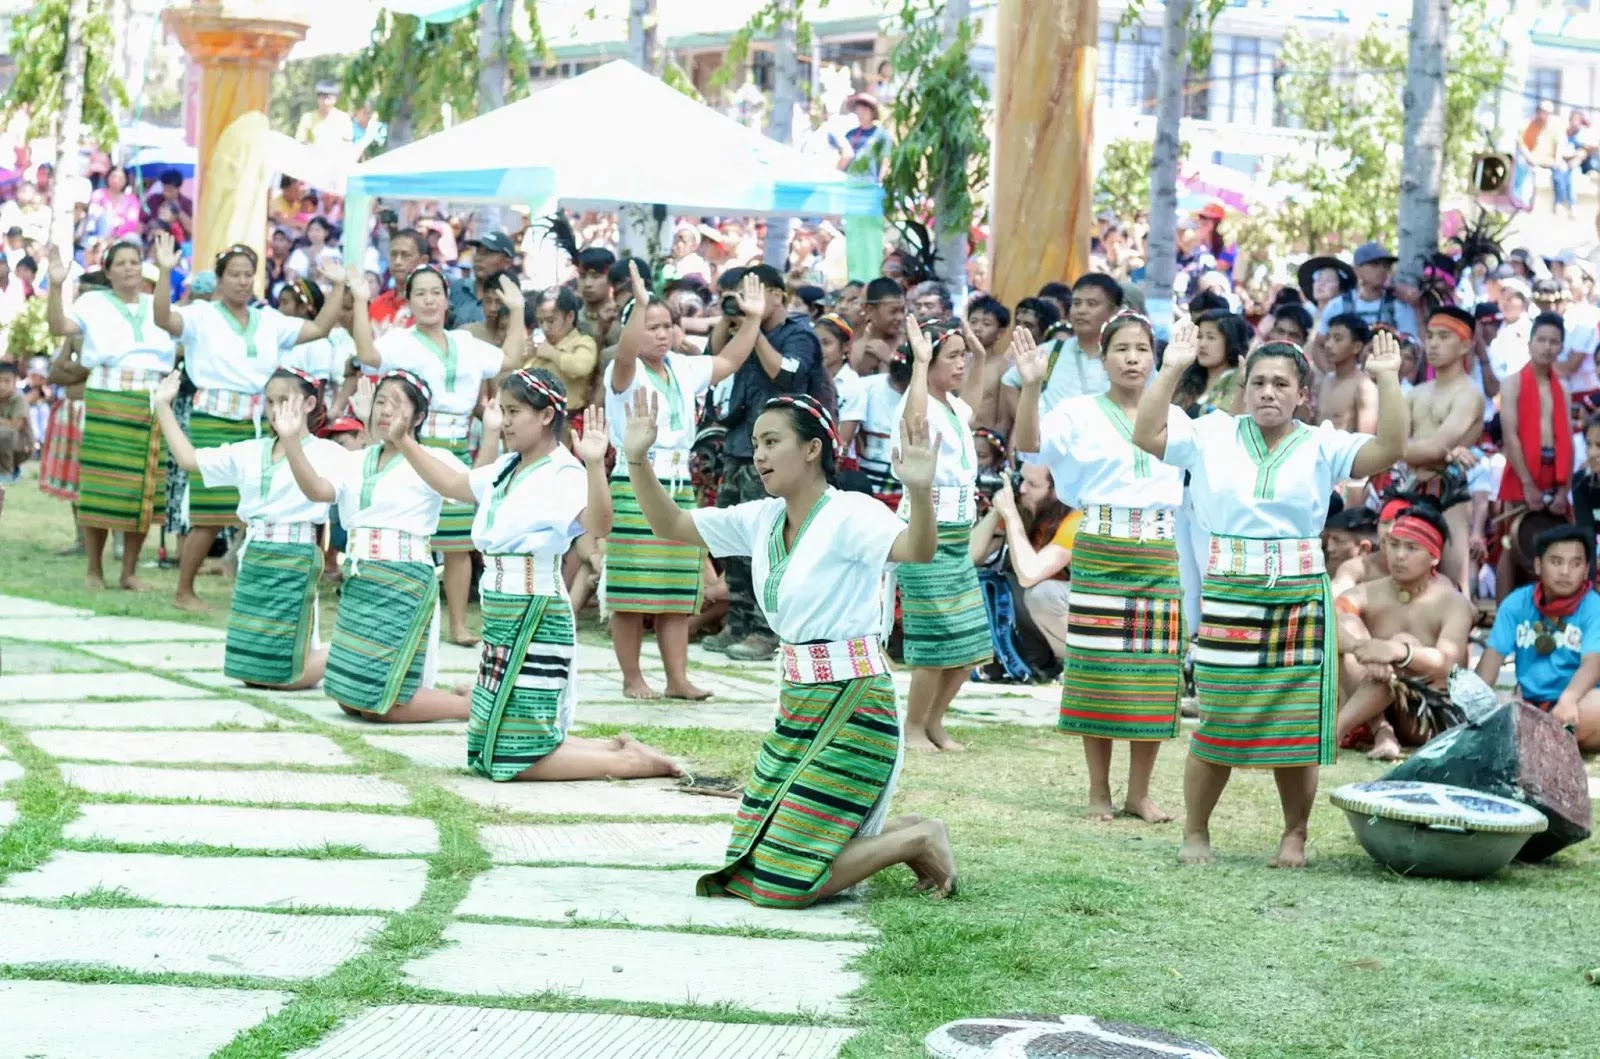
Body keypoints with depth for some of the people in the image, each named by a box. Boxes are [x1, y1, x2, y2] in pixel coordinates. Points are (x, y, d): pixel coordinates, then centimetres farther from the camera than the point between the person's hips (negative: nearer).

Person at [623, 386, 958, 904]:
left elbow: (917, 550, -35)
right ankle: (899, 835, 22)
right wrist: (638, 460, -3)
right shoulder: (761, 519, 6)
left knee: (784, 882, -11)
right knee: (749, 866, 13)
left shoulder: (850, 514, -16)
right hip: (797, 704, 9)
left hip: (853, 704, -9)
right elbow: (670, 525, 11)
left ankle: (919, 840, 7)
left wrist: (920, 491, -53)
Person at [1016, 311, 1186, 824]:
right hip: (1099, 553, -3)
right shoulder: (1080, 412, 1)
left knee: (1155, 674, 2)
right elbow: (1028, 444, -14)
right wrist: (1031, 387, -30)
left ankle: (1140, 792, 11)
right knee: (1097, 670, -2)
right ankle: (1099, 792, 8)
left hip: (1160, 557, 3)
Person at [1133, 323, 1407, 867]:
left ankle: (1294, 837, 14)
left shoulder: (1321, 446, 4)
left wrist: (1387, 380, -13)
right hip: (1228, 597, 0)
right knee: (1217, 722, 2)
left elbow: (1387, 450, -8)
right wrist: (1172, 370, -6)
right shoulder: (1214, 435, 6)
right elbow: (1147, 435, -1)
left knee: (1296, 726, 2)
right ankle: (1195, 832, 14)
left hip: (1299, 598, 0)